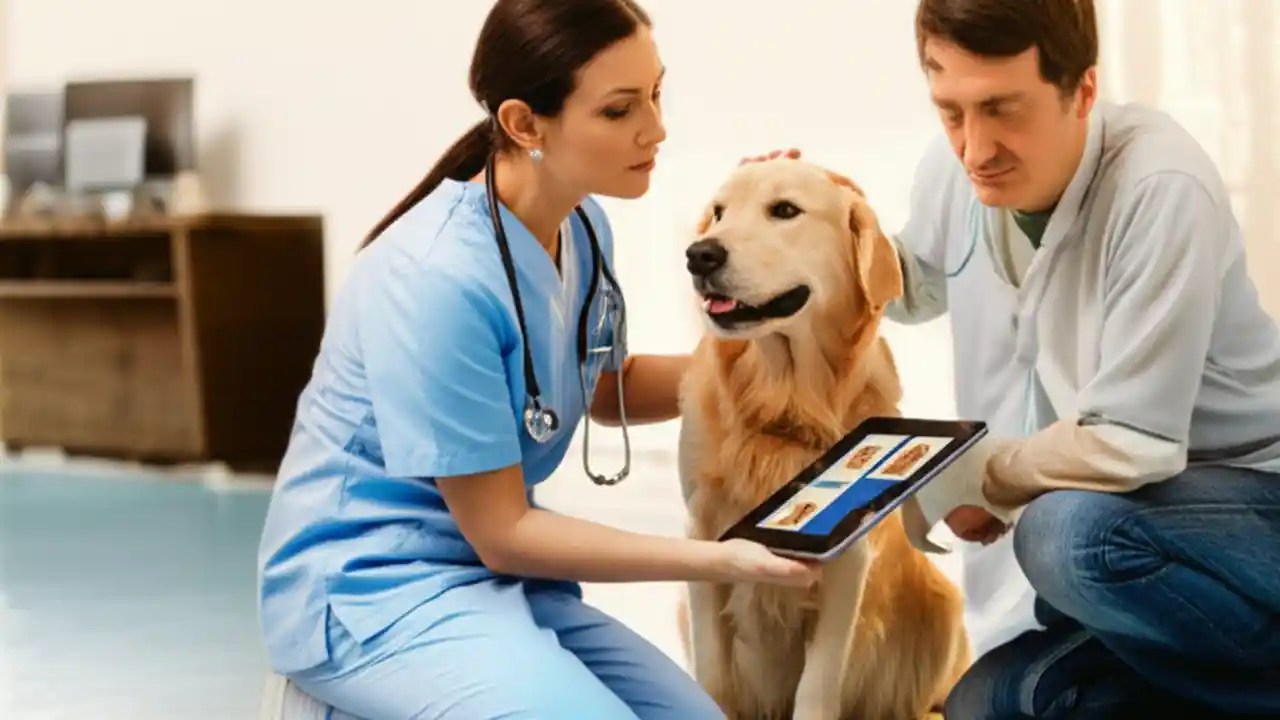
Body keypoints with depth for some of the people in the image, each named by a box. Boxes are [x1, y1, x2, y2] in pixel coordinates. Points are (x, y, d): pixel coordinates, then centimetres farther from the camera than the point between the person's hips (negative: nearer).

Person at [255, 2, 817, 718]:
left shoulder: (583, 228, -1)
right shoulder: (441, 276, -25)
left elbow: (609, 387, 20)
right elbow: (501, 534, -20)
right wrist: (718, 559, -22)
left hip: (492, 572, 8)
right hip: (372, 584, -8)